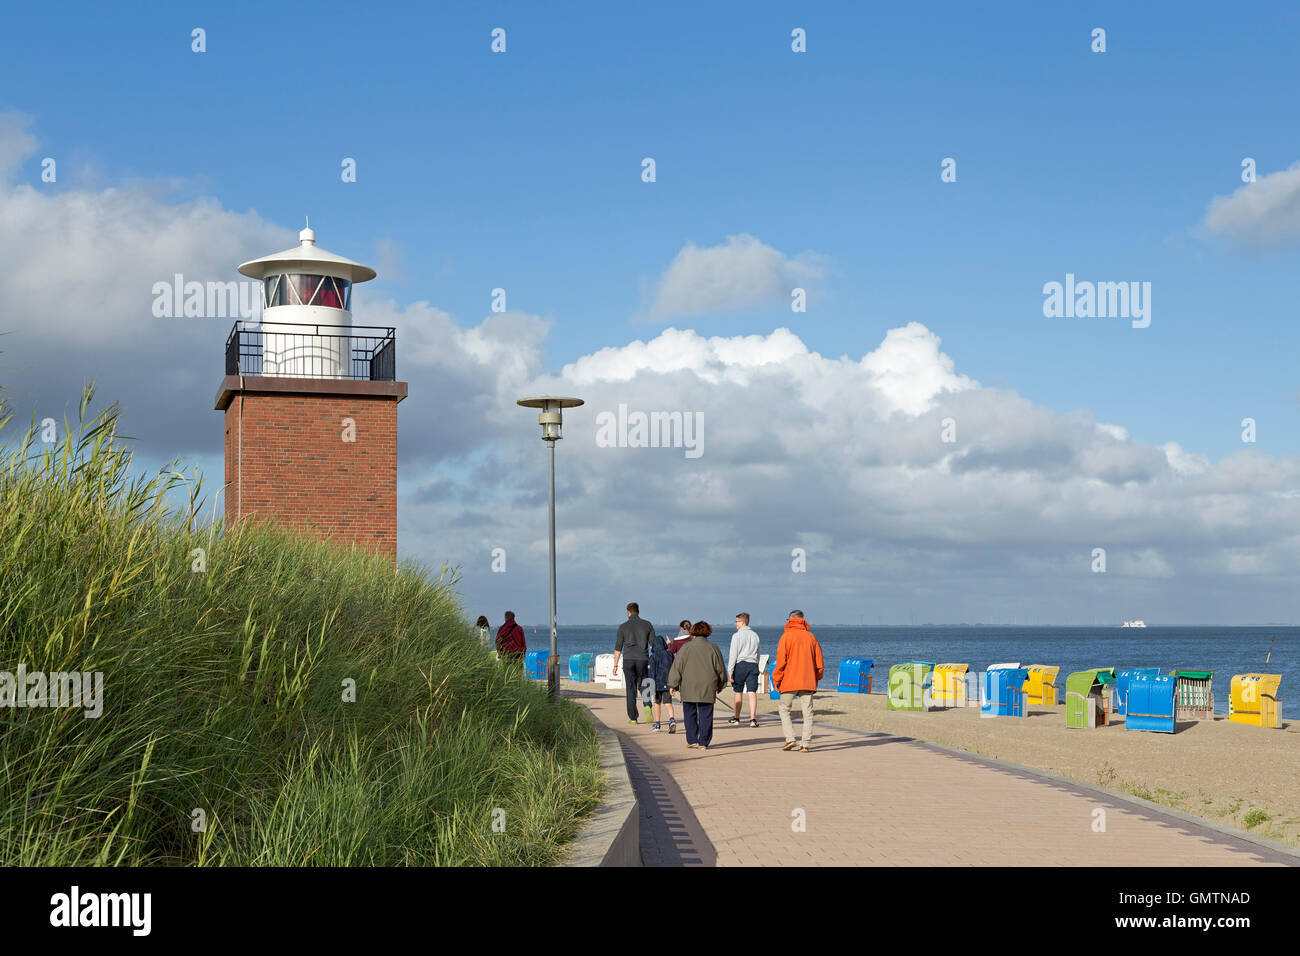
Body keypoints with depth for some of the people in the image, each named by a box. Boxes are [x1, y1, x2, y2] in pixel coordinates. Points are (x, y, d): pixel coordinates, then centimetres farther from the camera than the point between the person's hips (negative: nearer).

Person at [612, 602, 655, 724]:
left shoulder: (623, 626, 1)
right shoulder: (647, 625, 5)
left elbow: (618, 647, 1)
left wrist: (615, 665, 5)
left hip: (628, 660, -1)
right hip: (643, 660, 1)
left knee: (631, 689, 6)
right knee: (643, 686, 15)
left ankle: (633, 718, 4)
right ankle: (648, 706, -13)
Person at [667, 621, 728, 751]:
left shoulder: (686, 648, -1)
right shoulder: (713, 648, 3)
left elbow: (676, 668, 0)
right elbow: (721, 669, 10)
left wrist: (673, 685, 7)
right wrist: (720, 685, 24)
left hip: (688, 689, -1)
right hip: (708, 689, 1)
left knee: (690, 715, 9)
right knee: (705, 716, 4)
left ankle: (692, 741, 8)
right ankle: (703, 743, 3)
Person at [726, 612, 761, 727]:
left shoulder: (737, 635, -6)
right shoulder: (755, 635, 11)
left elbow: (733, 654, -9)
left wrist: (730, 671, -8)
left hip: (740, 665, -4)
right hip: (753, 664, 4)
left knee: (738, 692, 9)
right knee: (752, 692, -3)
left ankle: (736, 717, 20)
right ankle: (753, 718, -13)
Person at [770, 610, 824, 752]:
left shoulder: (786, 636, -4)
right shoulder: (811, 636, 7)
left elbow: (781, 661, -8)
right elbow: (819, 661, 10)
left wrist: (776, 680, -1)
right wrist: (817, 678, 21)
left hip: (789, 681, -3)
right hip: (808, 681, 3)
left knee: (784, 708, 9)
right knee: (807, 712, 4)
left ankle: (790, 738, -3)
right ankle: (806, 743, 0)